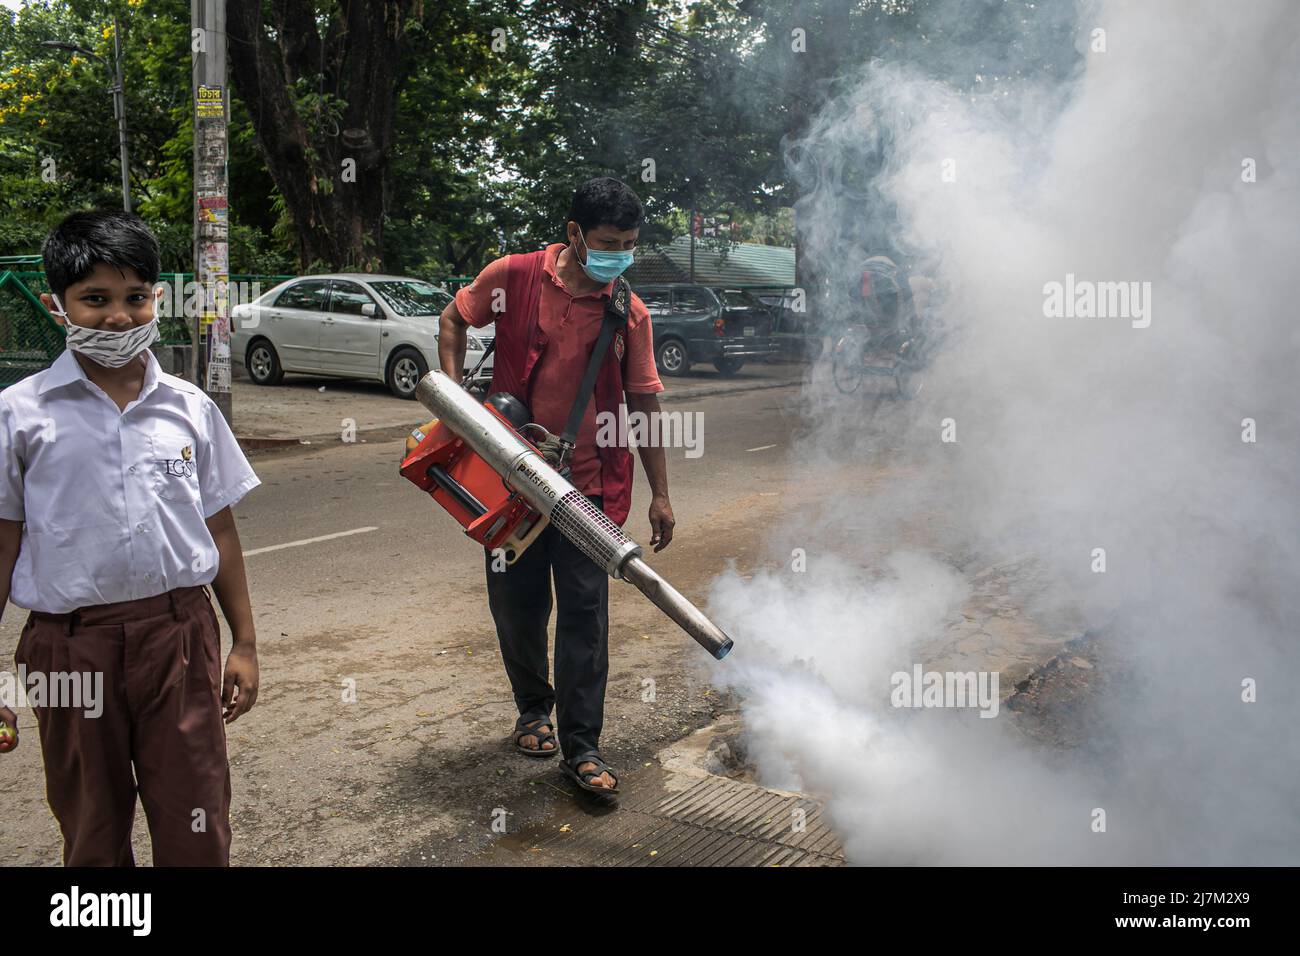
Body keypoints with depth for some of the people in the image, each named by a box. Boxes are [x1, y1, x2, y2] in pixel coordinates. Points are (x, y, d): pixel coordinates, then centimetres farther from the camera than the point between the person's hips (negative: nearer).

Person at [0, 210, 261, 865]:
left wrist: (244, 644, 9)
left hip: (179, 636, 1)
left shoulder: (190, 409, 3)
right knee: (92, 833, 15)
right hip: (71, 649, 0)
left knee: (196, 830, 6)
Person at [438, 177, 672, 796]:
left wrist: (659, 495, 1)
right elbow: (453, 320, 10)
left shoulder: (630, 314, -3)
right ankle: (533, 708, 36)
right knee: (515, 605, 11)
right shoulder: (514, 277, -6)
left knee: (584, 614, -3)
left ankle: (581, 747, 6)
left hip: (586, 483, 0)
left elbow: (644, 405, 2)